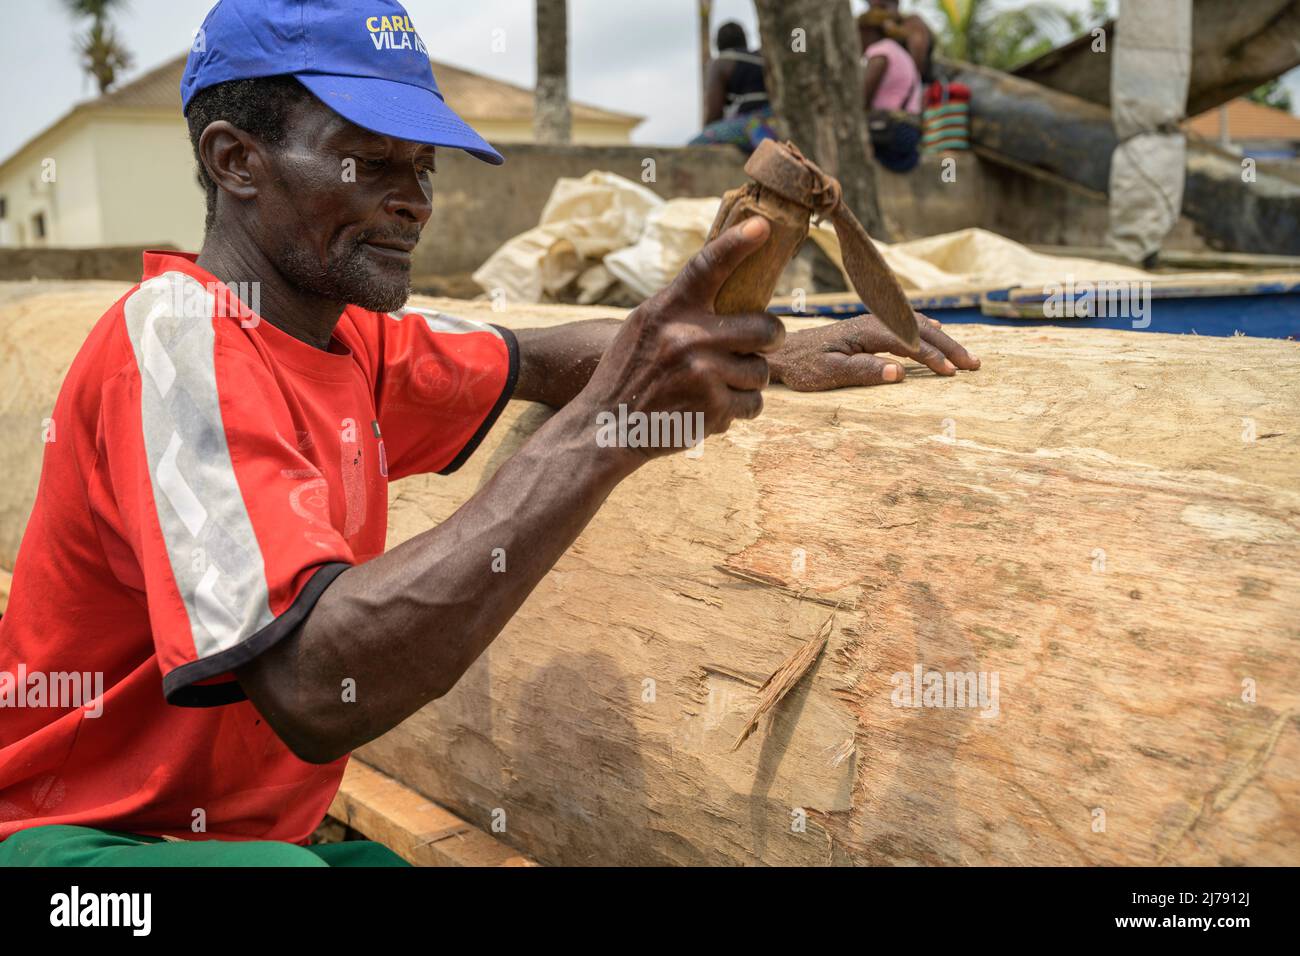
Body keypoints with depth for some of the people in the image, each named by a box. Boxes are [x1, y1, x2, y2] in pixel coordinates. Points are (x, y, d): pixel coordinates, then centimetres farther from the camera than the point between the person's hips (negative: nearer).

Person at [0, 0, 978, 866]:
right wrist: (604, 426, -39)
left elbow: (534, 358, 16)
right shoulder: (180, 337, -24)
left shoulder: (356, 340, 3)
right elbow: (313, 689, -37)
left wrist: (772, 354, 2)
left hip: (264, 832, 8)